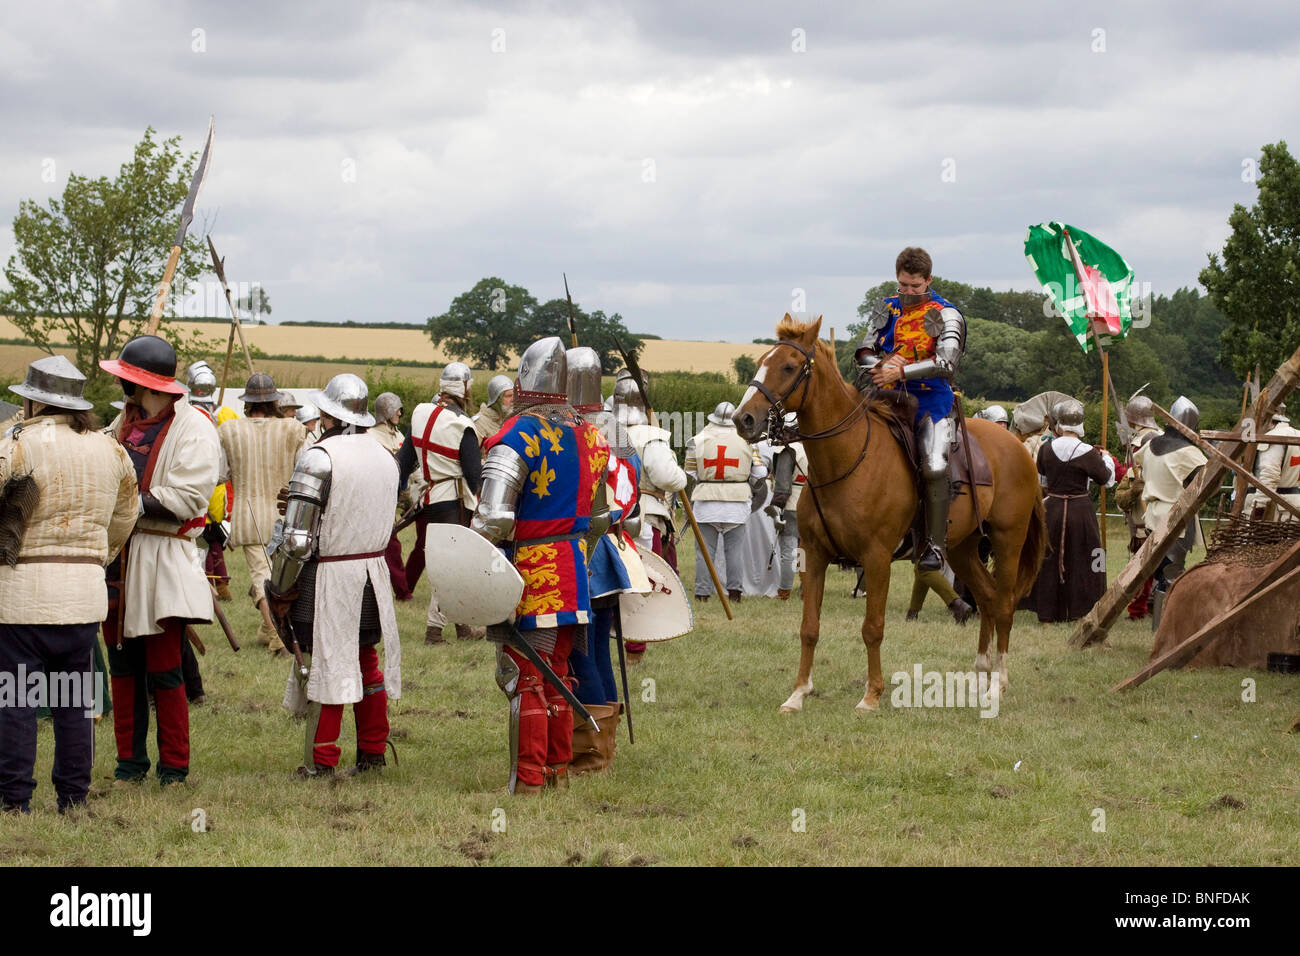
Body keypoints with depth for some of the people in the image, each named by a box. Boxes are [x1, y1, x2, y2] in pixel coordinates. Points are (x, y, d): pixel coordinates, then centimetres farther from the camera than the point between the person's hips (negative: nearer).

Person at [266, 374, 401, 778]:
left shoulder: (319, 458, -16)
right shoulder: (384, 457, 7)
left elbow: (297, 539, -18)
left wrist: (279, 593, -8)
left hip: (327, 577, -7)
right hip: (373, 575, 7)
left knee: (325, 665, 0)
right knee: (366, 662, 17)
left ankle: (321, 764, 4)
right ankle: (372, 754, 24)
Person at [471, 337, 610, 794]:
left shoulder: (517, 436, -14)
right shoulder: (589, 437, 9)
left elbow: (492, 519, -21)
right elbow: (599, 517, 18)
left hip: (527, 570, -7)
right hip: (573, 575, 7)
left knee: (523, 678, -2)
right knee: (556, 674, 17)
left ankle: (528, 782, -1)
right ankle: (559, 769, 22)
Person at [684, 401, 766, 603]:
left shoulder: (697, 441, -1)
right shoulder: (746, 441, 1)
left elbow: (690, 477, 2)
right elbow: (759, 474, 2)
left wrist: (688, 501, 17)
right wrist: (748, 489, 21)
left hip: (706, 503, 0)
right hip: (737, 503, 0)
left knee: (706, 550, 4)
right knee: (734, 549, 7)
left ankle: (702, 593, 4)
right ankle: (734, 590, 2)